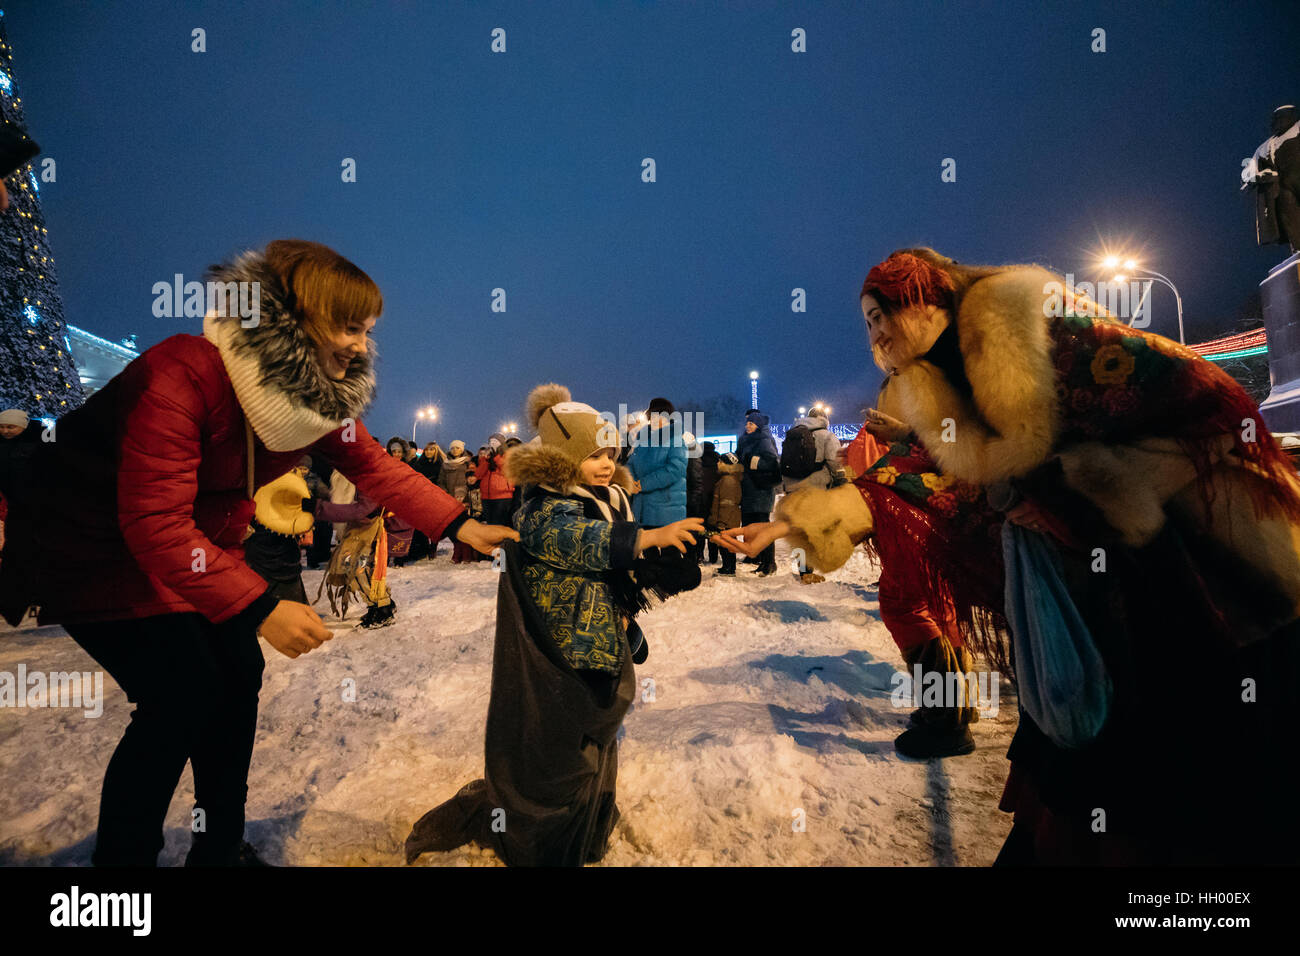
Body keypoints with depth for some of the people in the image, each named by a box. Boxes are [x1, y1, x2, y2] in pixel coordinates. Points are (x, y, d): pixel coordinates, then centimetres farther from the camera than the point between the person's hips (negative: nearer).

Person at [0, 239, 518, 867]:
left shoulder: (321, 391, -9)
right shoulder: (181, 375, -32)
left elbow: (374, 467, -3)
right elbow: (153, 524, -35)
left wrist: (460, 525, -13)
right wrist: (260, 609, -40)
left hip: (199, 549, 7)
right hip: (97, 550, -7)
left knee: (238, 675, 2)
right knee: (182, 694, -16)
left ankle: (220, 849, 20)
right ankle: (122, 855, 7)